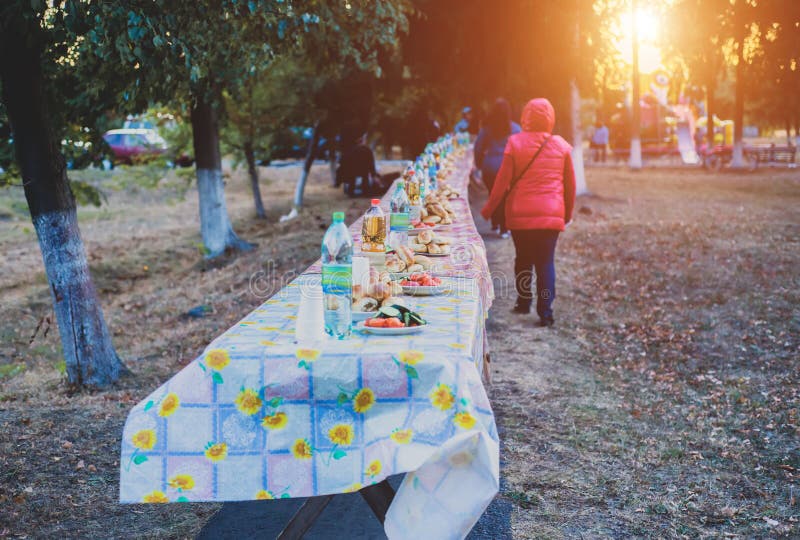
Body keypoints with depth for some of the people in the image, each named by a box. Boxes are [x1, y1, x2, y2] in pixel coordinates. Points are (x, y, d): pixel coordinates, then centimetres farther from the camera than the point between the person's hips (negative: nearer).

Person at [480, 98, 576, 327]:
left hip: (521, 214, -1)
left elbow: (503, 180, -4)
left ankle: (523, 302, 26)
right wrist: (568, 212, 22)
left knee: (523, 259, 16)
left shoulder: (515, 142, -4)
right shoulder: (561, 145, 2)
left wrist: (489, 208, 6)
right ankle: (546, 312, -5)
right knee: (546, 261, 1)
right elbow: (570, 184, 9)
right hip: (551, 214, 1)